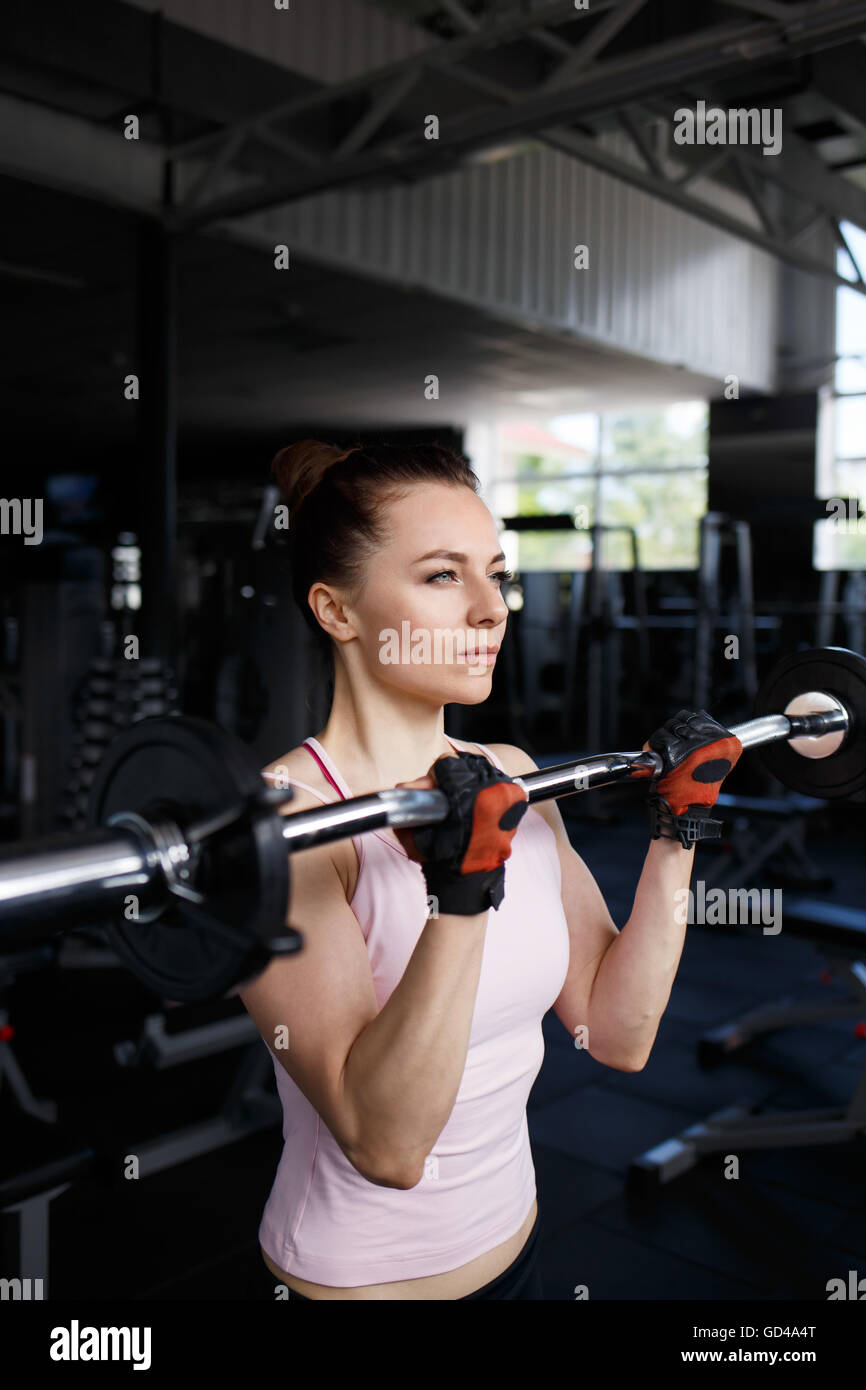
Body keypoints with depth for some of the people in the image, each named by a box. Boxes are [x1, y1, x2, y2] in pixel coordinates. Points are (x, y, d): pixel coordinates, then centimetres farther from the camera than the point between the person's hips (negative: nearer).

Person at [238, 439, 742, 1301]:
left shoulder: (509, 781, -3)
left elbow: (617, 1035, -1)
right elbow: (385, 1143, -26)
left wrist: (675, 838, -8)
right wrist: (460, 901, -37)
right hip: (360, 1274, -6)